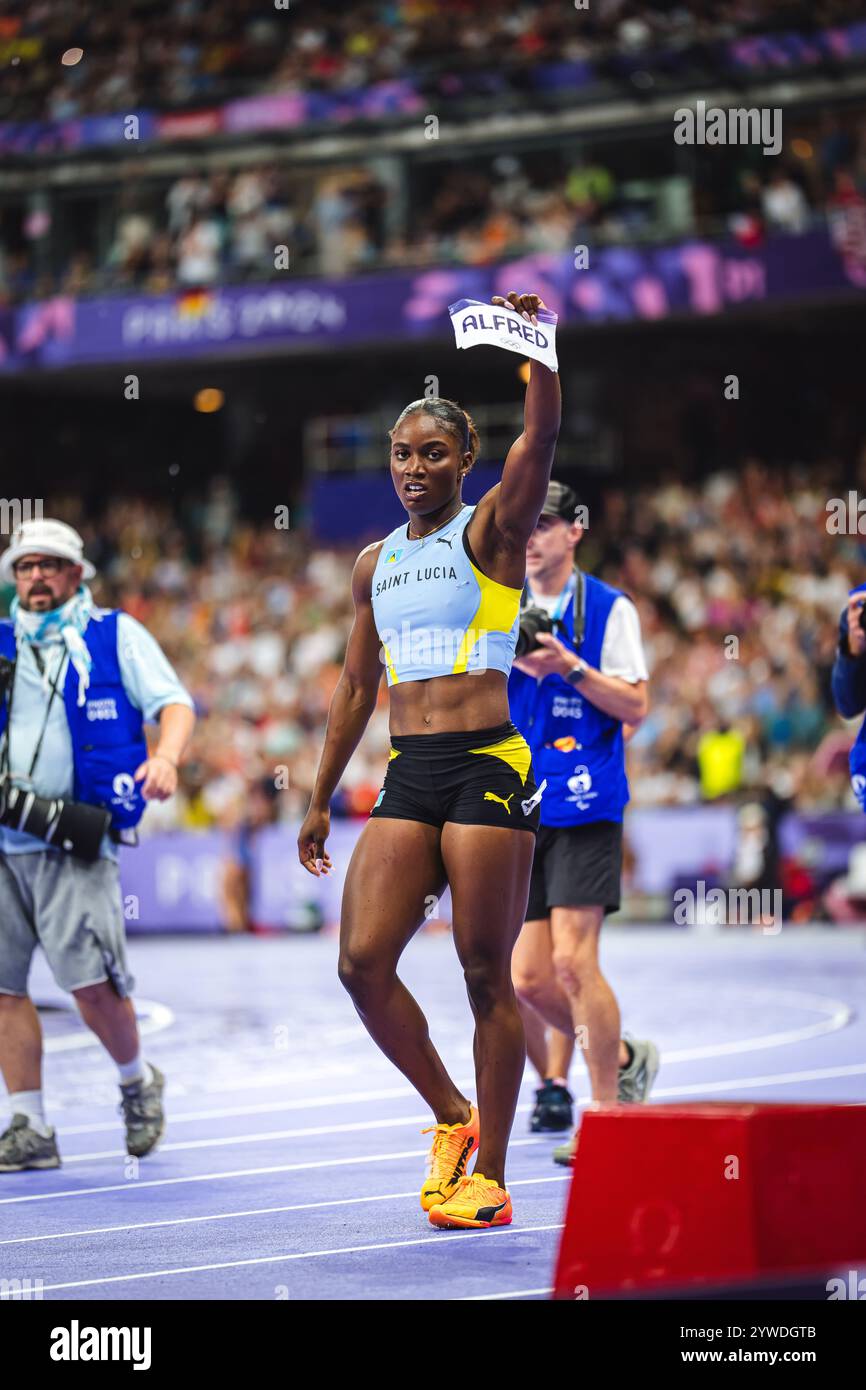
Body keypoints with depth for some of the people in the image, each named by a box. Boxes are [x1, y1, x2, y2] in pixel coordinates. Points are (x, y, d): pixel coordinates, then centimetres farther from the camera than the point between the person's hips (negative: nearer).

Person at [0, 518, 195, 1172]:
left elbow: (174, 703, -2)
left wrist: (166, 756, -22)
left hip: (76, 841, -4)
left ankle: (138, 1082, 17)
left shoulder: (117, 635, 7)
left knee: (91, 983, -11)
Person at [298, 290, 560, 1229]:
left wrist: (534, 345, -31)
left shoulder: (493, 531, 2)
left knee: (486, 974, -3)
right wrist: (321, 799, 22)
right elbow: (355, 687, 22)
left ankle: (489, 1176, 4)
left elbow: (541, 437, -16)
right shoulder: (376, 564, 16)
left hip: (488, 771, -5)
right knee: (362, 961, -7)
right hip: (407, 777, 5)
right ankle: (451, 1116, 14)